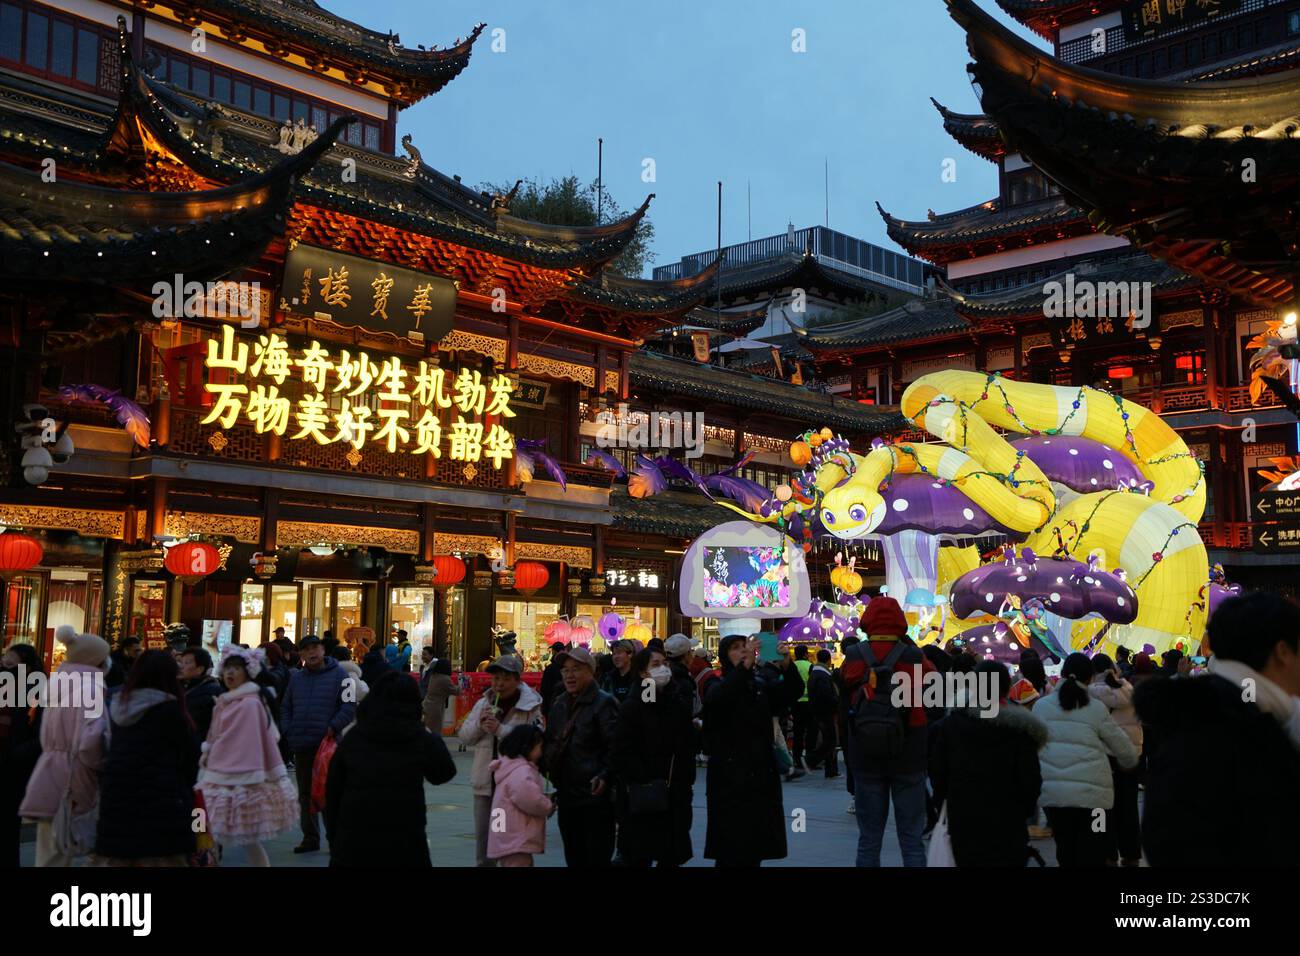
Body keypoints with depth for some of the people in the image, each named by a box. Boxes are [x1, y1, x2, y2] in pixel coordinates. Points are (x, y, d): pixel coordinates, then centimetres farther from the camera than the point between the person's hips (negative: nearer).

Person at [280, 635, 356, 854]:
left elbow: (350, 706, -8)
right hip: (301, 745, 5)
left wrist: (333, 727, -17)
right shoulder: (296, 677, 11)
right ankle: (310, 837, 23)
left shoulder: (338, 674, -4)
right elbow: (286, 707, 17)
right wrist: (288, 731, 3)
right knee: (305, 793, 12)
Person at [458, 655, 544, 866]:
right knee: (483, 838, 14)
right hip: (485, 783, 5)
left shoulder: (530, 707, -9)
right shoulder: (483, 704, 8)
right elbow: (464, 737, 9)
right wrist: (479, 724, -10)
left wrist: (500, 729, -23)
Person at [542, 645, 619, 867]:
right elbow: (551, 742, 22)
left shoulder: (603, 703, -8)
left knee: (597, 857, -1)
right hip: (566, 794, 7)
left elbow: (615, 747, -14)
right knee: (573, 856, 14)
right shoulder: (559, 704, 13)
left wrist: (605, 775, -25)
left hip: (595, 793, -7)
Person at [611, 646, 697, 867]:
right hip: (642, 799, -5)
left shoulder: (678, 701, 10)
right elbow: (622, 753, -14)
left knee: (672, 856, 9)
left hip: (675, 793, 5)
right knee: (638, 857, 1)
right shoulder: (632, 706, -8)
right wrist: (644, 781, -17)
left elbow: (688, 745, 14)